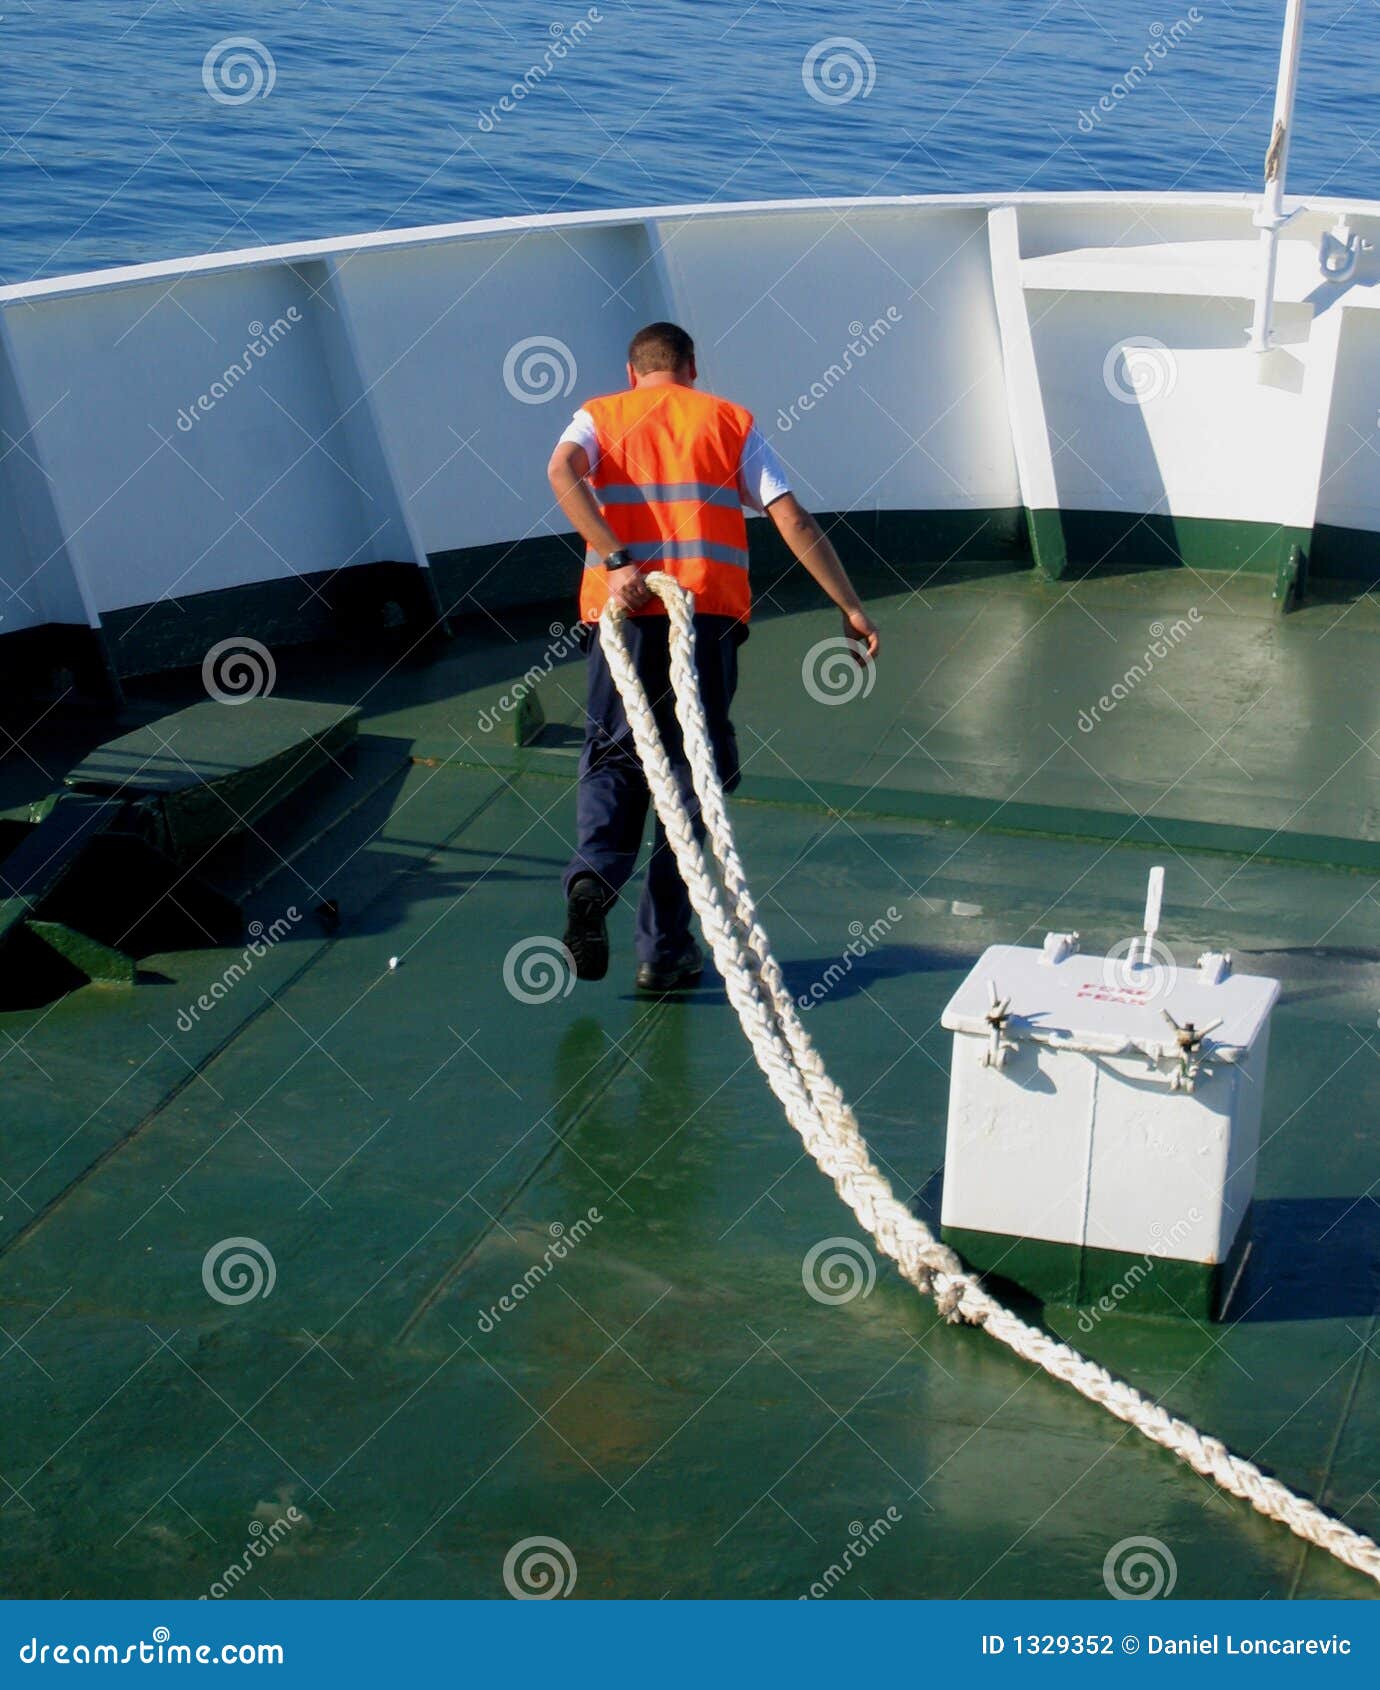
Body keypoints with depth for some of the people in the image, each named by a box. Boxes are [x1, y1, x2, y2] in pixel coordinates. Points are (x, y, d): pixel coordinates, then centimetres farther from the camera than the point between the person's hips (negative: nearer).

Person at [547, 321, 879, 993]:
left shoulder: (599, 415, 16)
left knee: (613, 755, 13)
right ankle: (663, 951, 4)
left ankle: (594, 874, -17)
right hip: (710, 611, 0)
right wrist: (850, 607, 9)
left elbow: (562, 471, -8)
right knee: (690, 772, 7)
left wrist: (618, 562, -14)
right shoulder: (730, 421, 16)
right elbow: (793, 521, 7)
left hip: (623, 606, 0)